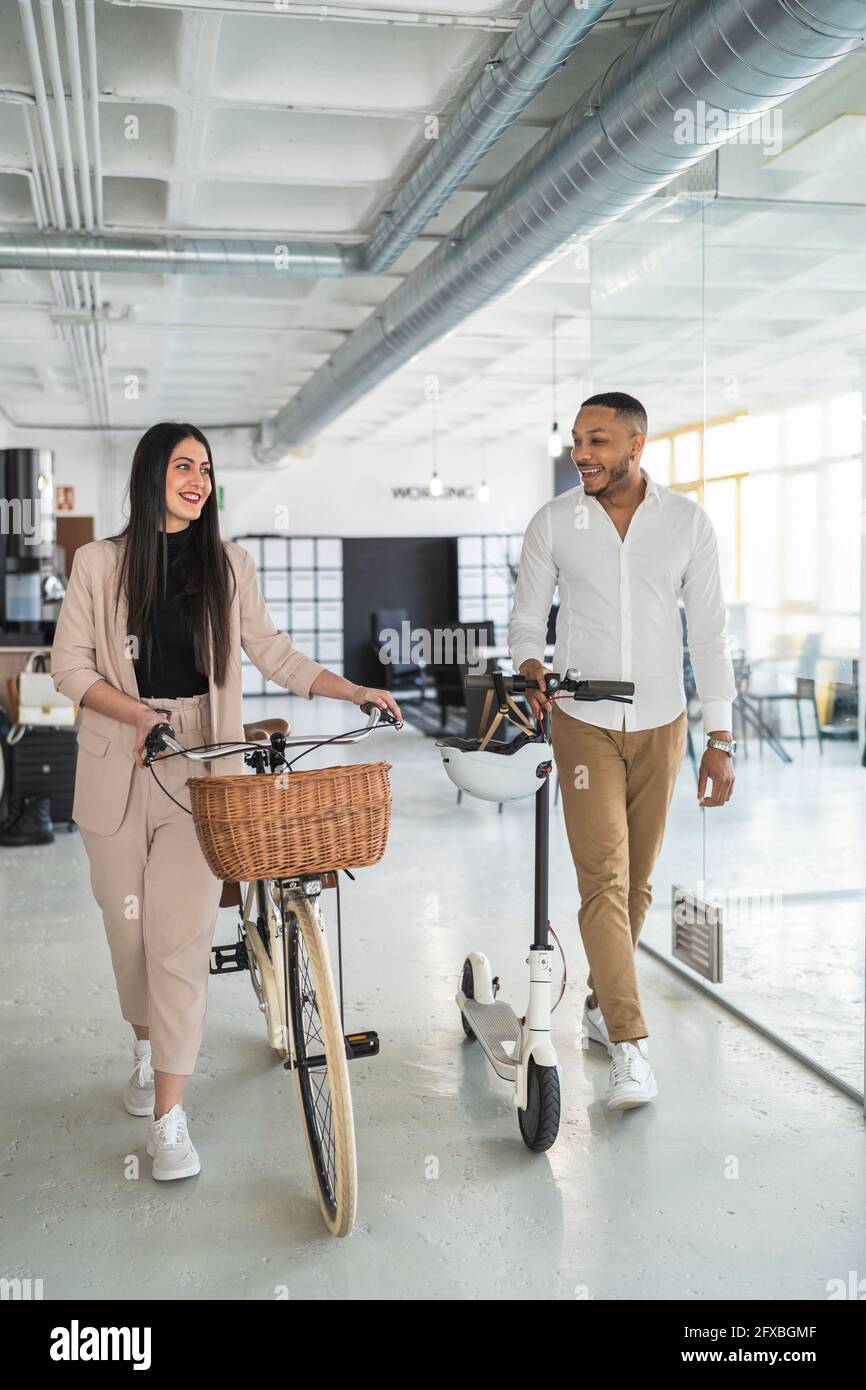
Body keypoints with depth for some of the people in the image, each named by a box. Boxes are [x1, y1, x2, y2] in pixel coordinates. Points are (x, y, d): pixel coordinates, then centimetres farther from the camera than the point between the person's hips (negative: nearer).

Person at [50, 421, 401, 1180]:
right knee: (128, 924, 9)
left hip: (202, 764, 0)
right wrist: (138, 714, -16)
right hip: (120, 767, 0)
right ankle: (148, 1047, 38)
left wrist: (356, 690, 0)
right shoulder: (100, 562, 2)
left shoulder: (229, 563, 6)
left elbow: (273, 653, 10)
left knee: (182, 934, -6)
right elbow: (70, 665, 0)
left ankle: (169, 1116, 1)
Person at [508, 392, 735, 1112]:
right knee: (603, 879, -9)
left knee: (637, 879, 11)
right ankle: (631, 1046, -7)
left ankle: (601, 1001, 31)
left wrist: (720, 740, -1)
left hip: (661, 725, 2)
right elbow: (526, 620, 6)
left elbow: (709, 634, 1)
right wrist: (530, 667, -17)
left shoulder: (688, 522, -1)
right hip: (584, 723, -1)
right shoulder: (553, 523, -2)